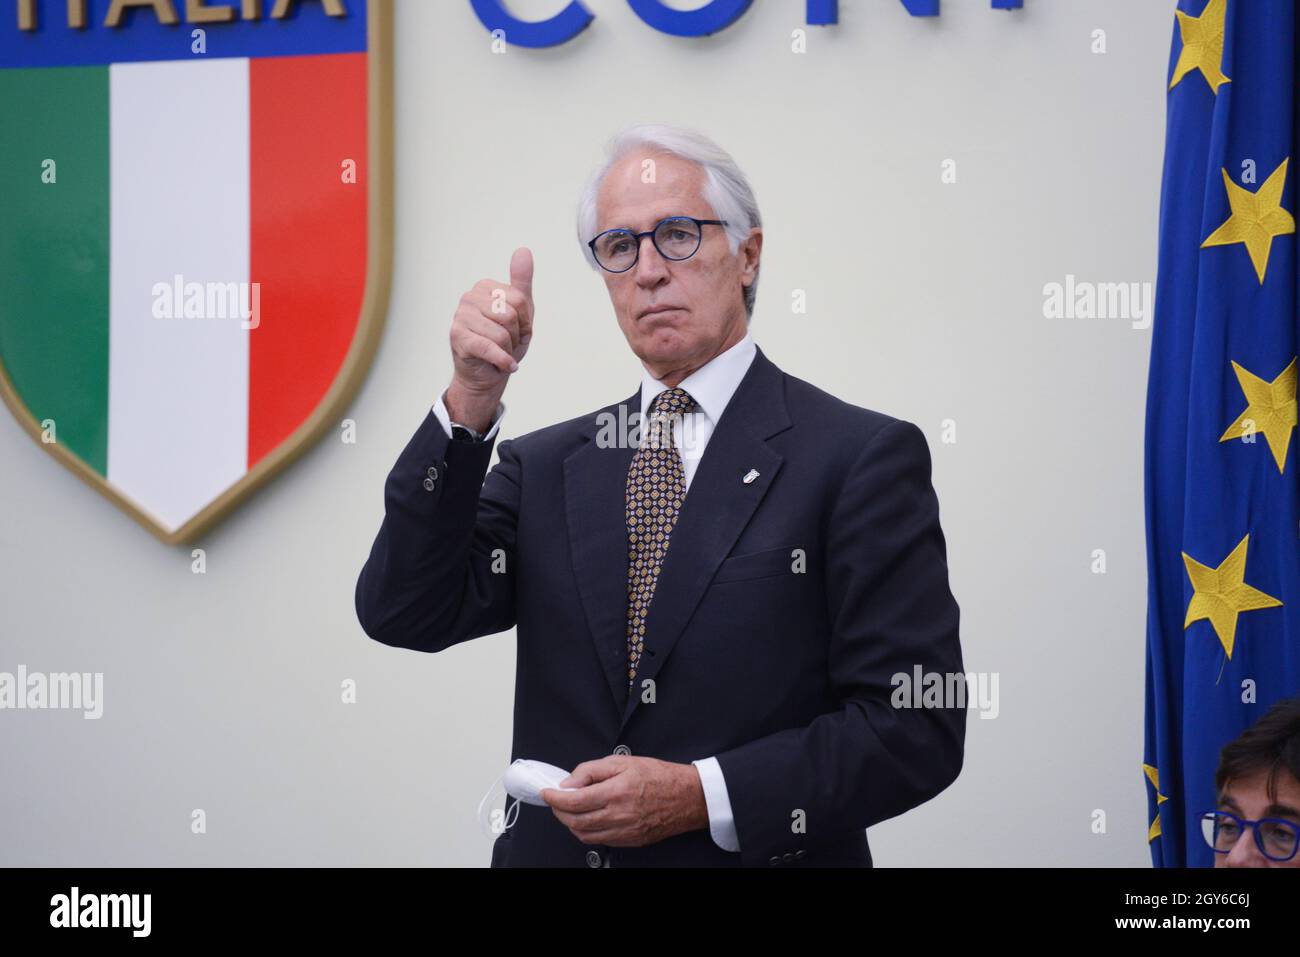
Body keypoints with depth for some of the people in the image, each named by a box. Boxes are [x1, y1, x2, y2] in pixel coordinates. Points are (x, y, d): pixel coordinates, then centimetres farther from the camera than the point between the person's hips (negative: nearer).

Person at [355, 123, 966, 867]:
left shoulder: (860, 457, -8)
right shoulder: (545, 465, 6)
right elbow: (405, 614, -7)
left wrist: (701, 796, -21)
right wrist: (473, 398, -15)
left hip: (759, 855, -3)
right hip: (555, 847, 4)